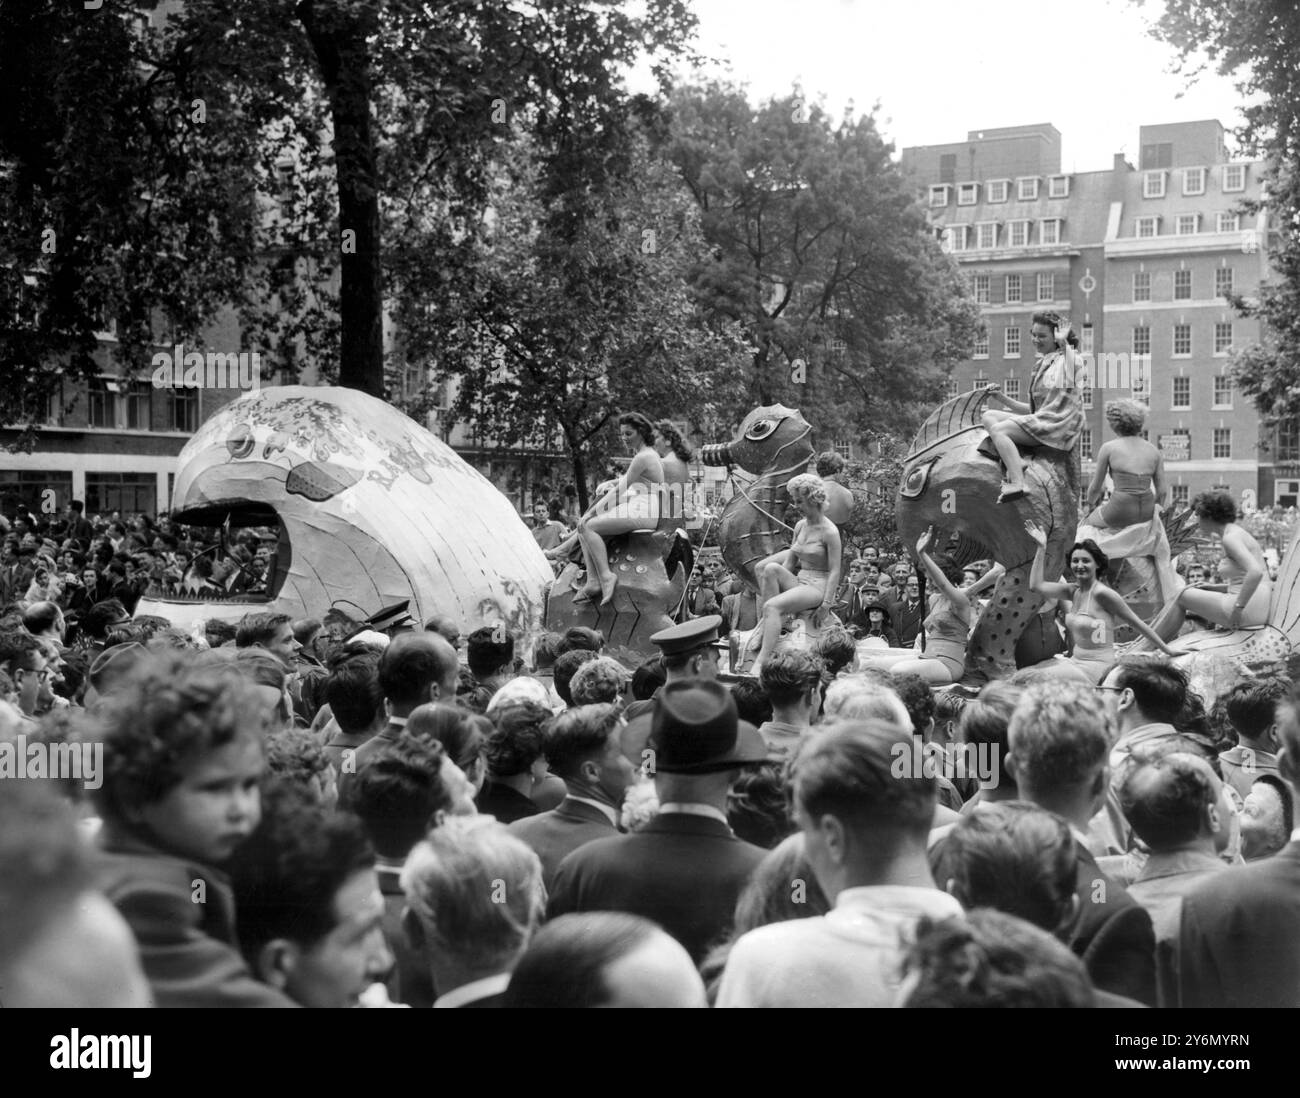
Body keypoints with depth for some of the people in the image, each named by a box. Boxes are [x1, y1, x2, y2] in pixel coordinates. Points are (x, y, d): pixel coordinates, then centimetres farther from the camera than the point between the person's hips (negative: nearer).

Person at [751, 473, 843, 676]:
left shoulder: (829, 532, -12)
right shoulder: (800, 526, 11)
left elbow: (835, 571, -14)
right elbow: (789, 561, 14)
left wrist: (825, 605, -18)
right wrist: (780, 581, -1)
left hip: (818, 585, -7)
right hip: (798, 582, 7)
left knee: (772, 606, -29)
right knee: (770, 569, -22)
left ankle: (761, 662, -37)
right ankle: (766, 626, -20)